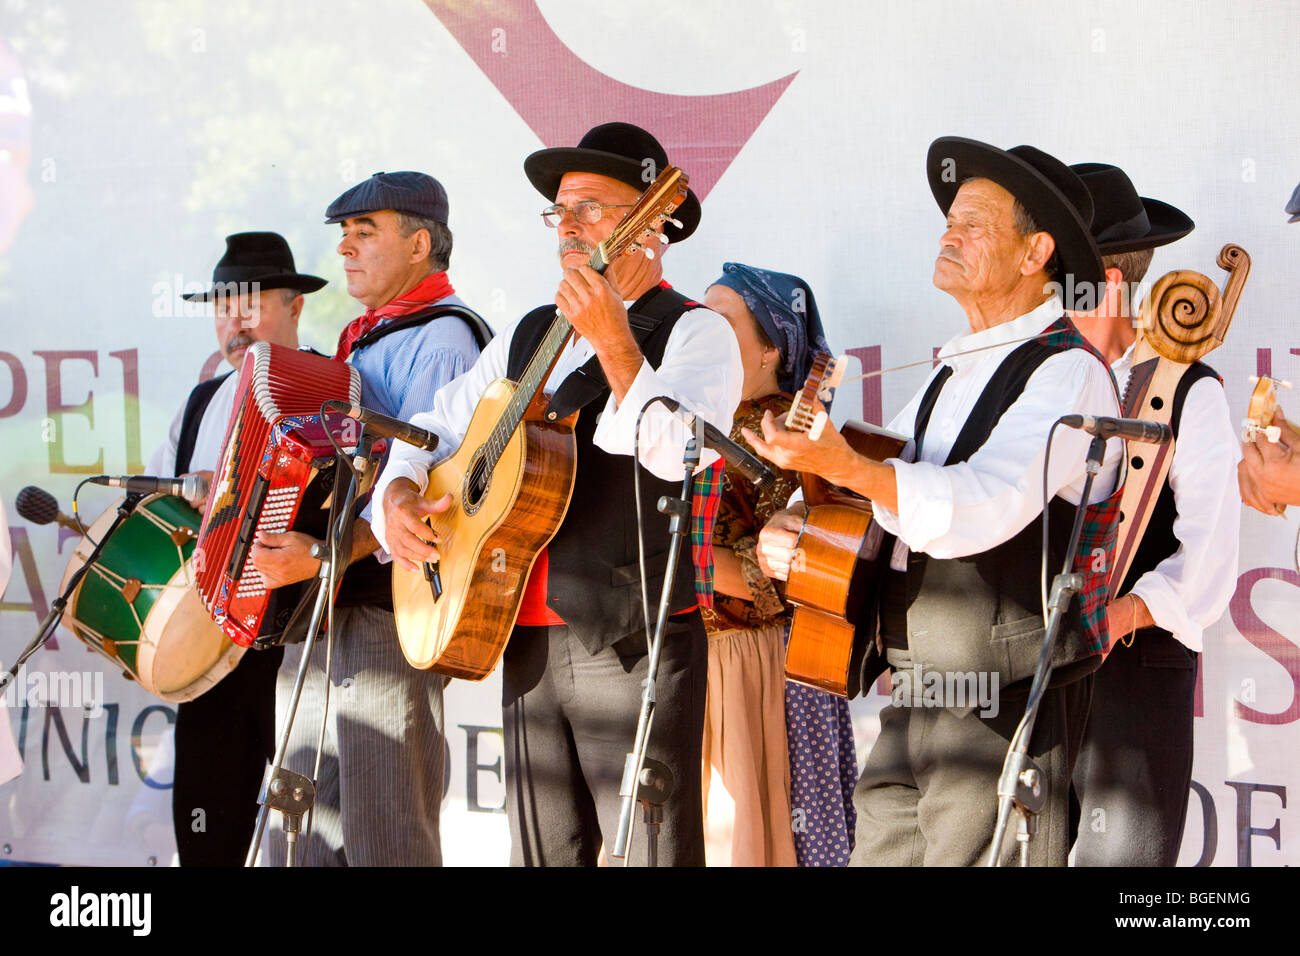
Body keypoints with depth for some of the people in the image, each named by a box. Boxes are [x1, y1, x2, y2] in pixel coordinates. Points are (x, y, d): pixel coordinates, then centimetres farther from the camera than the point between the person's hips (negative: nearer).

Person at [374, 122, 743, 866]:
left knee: (652, 850, -8)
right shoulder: (531, 335, 18)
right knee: (545, 853, 11)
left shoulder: (694, 332, -4)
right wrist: (399, 496, 4)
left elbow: (679, 454, -22)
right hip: (528, 644, 7)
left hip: (633, 645, -7)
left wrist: (612, 340, -29)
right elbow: (437, 426, 24)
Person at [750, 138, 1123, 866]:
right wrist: (795, 527, 7)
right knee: (878, 851, 10)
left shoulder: (1068, 374, -12)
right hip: (914, 707, 8)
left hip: (1004, 717, -8)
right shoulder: (955, 374, 17)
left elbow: (985, 507, -27)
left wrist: (847, 468, -39)